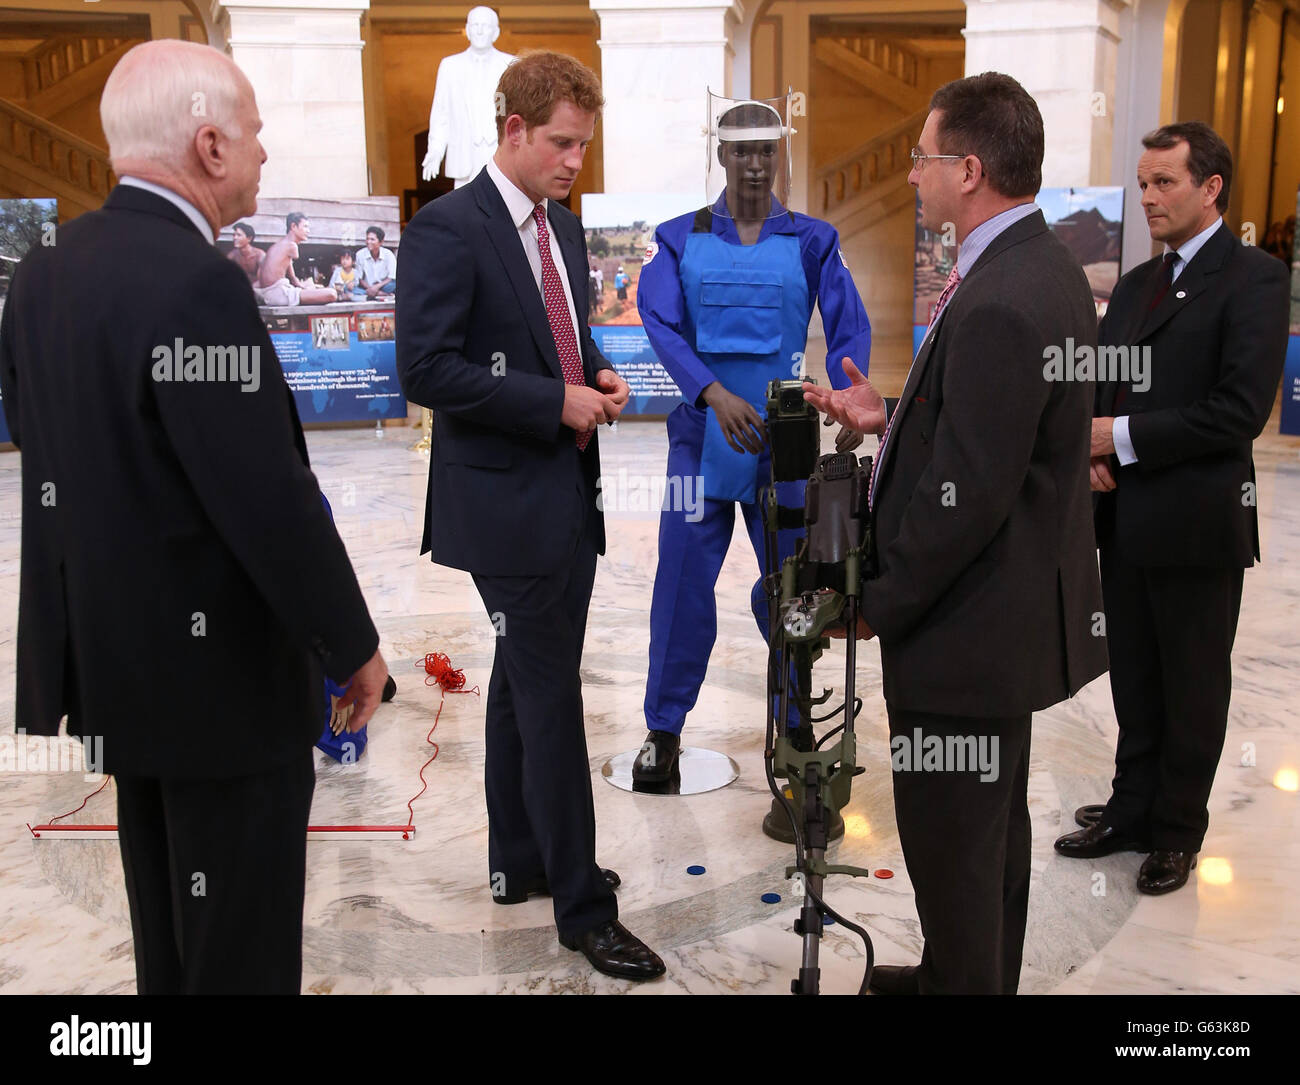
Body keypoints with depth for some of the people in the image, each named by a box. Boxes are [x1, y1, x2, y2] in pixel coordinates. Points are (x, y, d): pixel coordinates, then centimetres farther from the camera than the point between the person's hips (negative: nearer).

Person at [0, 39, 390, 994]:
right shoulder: (198, 282, -23)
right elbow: (270, 498, -24)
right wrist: (353, 644, -12)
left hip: (111, 655, 9)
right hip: (224, 670, -9)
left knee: (168, 936, 25)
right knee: (244, 949, 8)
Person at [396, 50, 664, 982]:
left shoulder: (563, 226, 13)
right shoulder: (449, 226, -13)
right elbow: (426, 370, -20)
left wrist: (600, 374, 2)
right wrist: (555, 403, -19)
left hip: (568, 493, 9)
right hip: (508, 501, -8)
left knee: (525, 687, 18)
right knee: (551, 701, -3)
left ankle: (520, 862, 34)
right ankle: (582, 908, 10)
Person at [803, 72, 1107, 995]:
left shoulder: (999, 305, -26)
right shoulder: (1045, 266, 6)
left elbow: (967, 502, -26)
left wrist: (879, 607, -14)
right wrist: (892, 417, 7)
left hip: (970, 631, -11)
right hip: (1021, 609, 11)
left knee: (950, 841, 8)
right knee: (994, 822, 25)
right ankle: (981, 974, 45)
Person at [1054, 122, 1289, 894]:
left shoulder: (1253, 278, -9)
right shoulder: (1136, 285, 14)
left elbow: (1241, 411, -19)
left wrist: (1125, 439, -17)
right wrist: (1092, 448, -5)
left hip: (1197, 523, -6)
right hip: (1126, 519, 7)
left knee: (1193, 689, 9)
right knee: (1135, 682, 17)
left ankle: (1177, 833, 24)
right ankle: (1132, 809, 31)